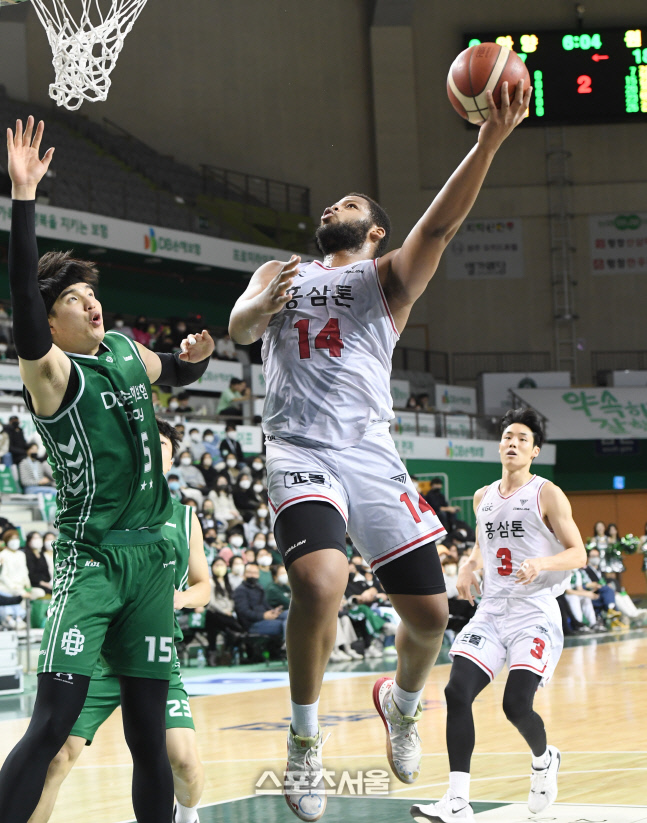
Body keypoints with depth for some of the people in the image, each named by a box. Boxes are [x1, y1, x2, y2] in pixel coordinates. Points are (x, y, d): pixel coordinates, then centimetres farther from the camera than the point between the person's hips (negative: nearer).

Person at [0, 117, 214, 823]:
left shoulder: (124, 348, 11)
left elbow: (172, 375, 34)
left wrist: (195, 359, 10)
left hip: (150, 553, 6)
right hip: (91, 556, -6)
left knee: (148, 729, 8)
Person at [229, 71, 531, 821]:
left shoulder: (389, 276, 14)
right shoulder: (279, 273, 21)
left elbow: (441, 224, -6)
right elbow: (239, 328, 1)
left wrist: (490, 140, -23)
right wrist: (267, 302, -25)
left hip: (371, 454, 1)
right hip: (299, 451, -1)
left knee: (429, 610, -2)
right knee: (319, 582, -28)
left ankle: (402, 704, 31)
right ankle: (305, 734, -7)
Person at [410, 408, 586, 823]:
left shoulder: (547, 494, -4)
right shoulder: (483, 498, 13)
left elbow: (578, 555, -6)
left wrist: (543, 562, -26)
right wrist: (470, 566, 8)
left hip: (535, 614, -5)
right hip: (491, 612, 5)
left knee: (516, 704, -15)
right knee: (458, 692, -13)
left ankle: (545, 759, 22)